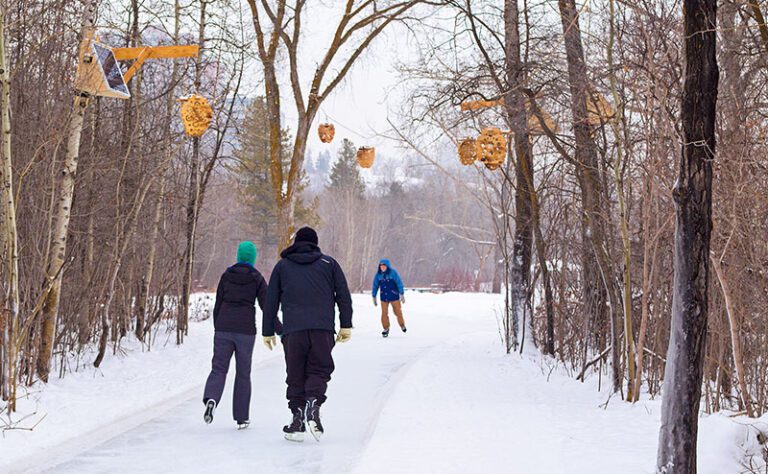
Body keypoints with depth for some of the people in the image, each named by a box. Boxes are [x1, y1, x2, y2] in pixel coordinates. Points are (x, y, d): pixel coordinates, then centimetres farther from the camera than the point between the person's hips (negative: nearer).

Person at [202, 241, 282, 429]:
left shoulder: (227, 275, 6)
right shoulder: (257, 279, -1)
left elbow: (218, 304, 9)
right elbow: (266, 307, -4)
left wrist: (217, 328, 18)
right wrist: (280, 330, 0)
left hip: (223, 329, 2)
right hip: (245, 330, -1)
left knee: (219, 368, 5)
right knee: (243, 373, 8)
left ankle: (211, 398, -25)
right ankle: (241, 418, 11)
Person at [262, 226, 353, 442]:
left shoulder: (282, 266, 17)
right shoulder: (329, 263, 15)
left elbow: (271, 301, 14)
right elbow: (343, 295, 7)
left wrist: (268, 331, 17)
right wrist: (346, 325, 8)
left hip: (293, 330, 1)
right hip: (323, 329, 0)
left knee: (296, 375, 7)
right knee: (319, 370, 6)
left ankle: (297, 416, 0)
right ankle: (313, 404, -19)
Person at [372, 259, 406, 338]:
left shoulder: (393, 273, -11)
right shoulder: (378, 274, -1)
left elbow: (399, 283, -9)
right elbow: (375, 286, 9)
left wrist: (402, 295, -10)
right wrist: (374, 297, 12)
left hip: (394, 297, -2)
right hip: (384, 297, 2)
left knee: (398, 312, 6)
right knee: (384, 314, -1)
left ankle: (402, 325, 31)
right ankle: (386, 329, 14)